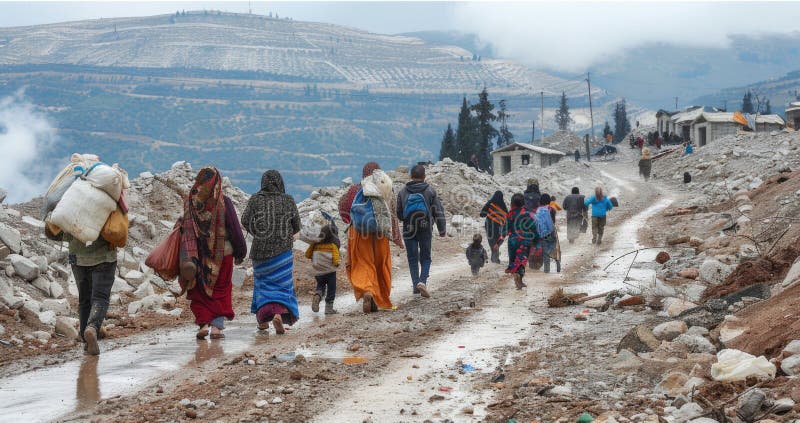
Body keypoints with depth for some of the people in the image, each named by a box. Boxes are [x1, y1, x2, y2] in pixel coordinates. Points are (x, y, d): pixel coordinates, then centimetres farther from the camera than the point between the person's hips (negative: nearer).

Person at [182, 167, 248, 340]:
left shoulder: (190, 203, -3)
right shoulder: (224, 202, -8)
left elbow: (186, 230, -6)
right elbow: (235, 229, -6)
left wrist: (187, 259, -3)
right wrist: (240, 252, 5)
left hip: (198, 255, 1)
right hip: (222, 253, -1)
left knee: (199, 292, 12)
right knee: (220, 291, 11)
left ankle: (203, 323, -1)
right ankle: (217, 325, 3)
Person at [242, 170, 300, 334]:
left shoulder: (255, 199, -1)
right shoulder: (288, 200, 0)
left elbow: (245, 221, -7)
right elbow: (297, 226, 5)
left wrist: (256, 233, 11)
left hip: (260, 248, 1)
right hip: (282, 248, -1)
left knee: (262, 283, 14)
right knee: (282, 283, 2)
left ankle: (263, 319, 14)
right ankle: (279, 313, -21)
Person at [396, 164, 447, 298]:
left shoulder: (403, 192, 1)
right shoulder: (430, 191, -3)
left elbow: (399, 213, 8)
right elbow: (438, 211, -2)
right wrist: (442, 229, 5)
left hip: (409, 230, 1)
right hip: (425, 230, -1)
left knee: (412, 259, 9)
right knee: (425, 258, 7)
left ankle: (415, 284, 6)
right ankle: (422, 281, -13)